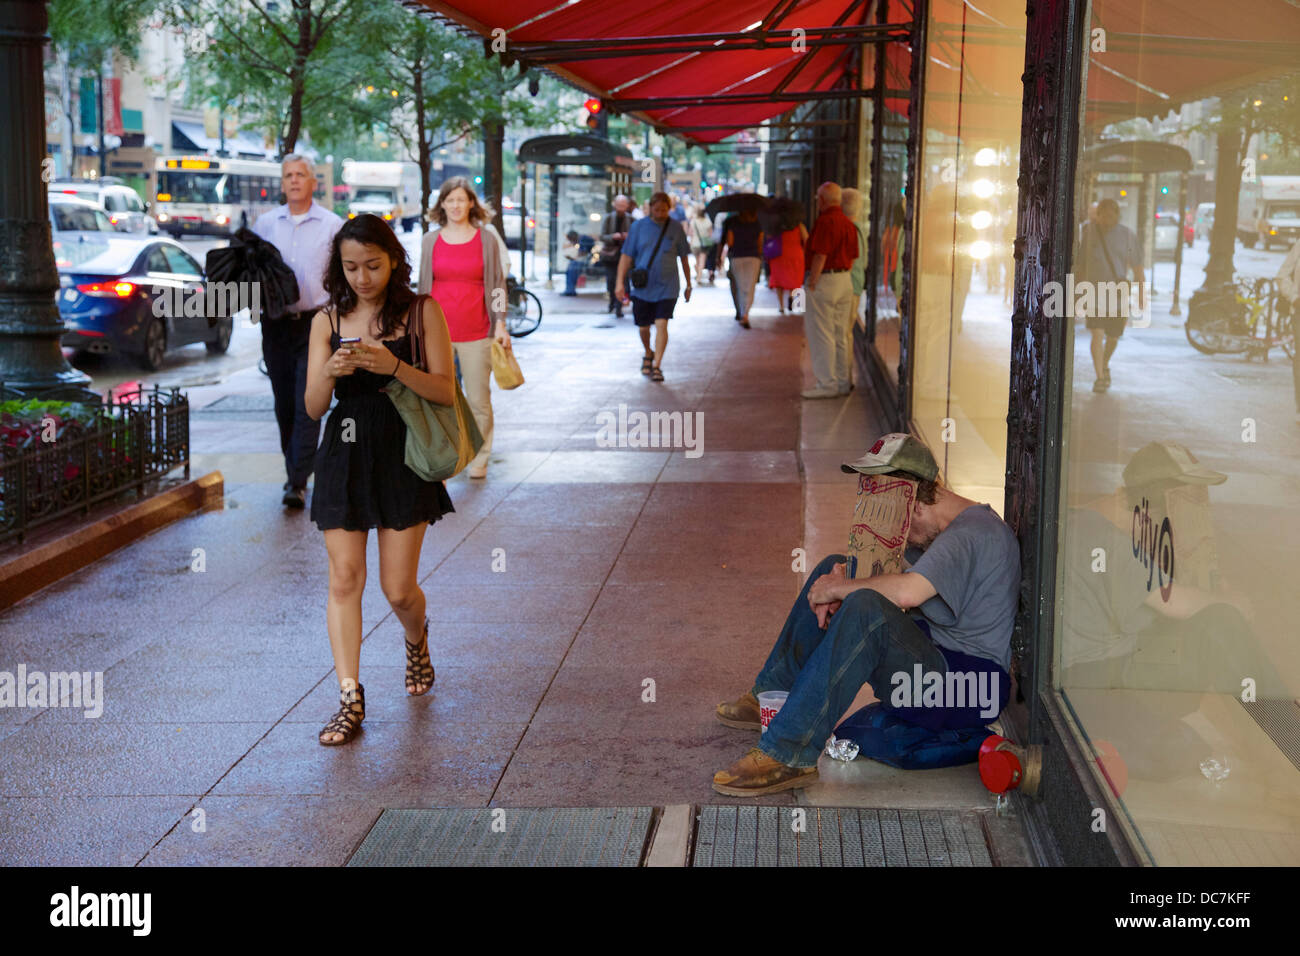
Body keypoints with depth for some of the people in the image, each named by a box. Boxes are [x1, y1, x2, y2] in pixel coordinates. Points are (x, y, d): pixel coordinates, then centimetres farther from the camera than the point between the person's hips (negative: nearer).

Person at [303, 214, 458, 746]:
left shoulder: (422, 312, -2)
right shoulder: (327, 321, 4)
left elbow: (446, 392, -7)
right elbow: (313, 407, 1)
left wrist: (393, 367, -23)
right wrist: (330, 373, -20)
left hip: (404, 454, -2)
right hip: (344, 456, 2)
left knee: (399, 588, 1)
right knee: (344, 578, -4)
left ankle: (416, 640, 35)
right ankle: (350, 698, 3)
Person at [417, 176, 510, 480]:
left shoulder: (487, 238, 4)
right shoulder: (430, 241, 9)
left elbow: (497, 283, 6)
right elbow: (423, 286, 15)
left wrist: (500, 324, 0)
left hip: (476, 332, -1)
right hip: (437, 331, 2)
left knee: (479, 400, 1)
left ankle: (479, 459, 14)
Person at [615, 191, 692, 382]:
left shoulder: (676, 228, 2)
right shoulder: (638, 227, 0)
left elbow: (684, 257, 11)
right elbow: (627, 256, 2)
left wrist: (688, 284, 13)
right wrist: (620, 282, -5)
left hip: (667, 287, -1)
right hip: (642, 287, 1)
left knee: (661, 325, -14)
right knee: (643, 327, 12)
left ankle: (656, 366, -12)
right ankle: (648, 354, 40)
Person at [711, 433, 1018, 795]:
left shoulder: (974, 531, -21)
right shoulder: (940, 529, 10)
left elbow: (905, 592, -37)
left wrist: (838, 589, -20)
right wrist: (841, 583, -4)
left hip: (966, 692, -11)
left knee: (865, 608, -36)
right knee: (835, 565, 15)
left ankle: (788, 755, -36)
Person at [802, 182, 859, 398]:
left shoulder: (825, 221, -15)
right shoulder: (848, 223, 12)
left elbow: (820, 256, -18)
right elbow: (852, 256, 14)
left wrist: (812, 284, -14)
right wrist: (842, 276, 18)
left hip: (824, 281, -9)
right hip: (844, 281, 9)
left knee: (820, 334, -4)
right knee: (840, 335, 13)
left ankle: (827, 384, -3)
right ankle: (843, 382, 16)